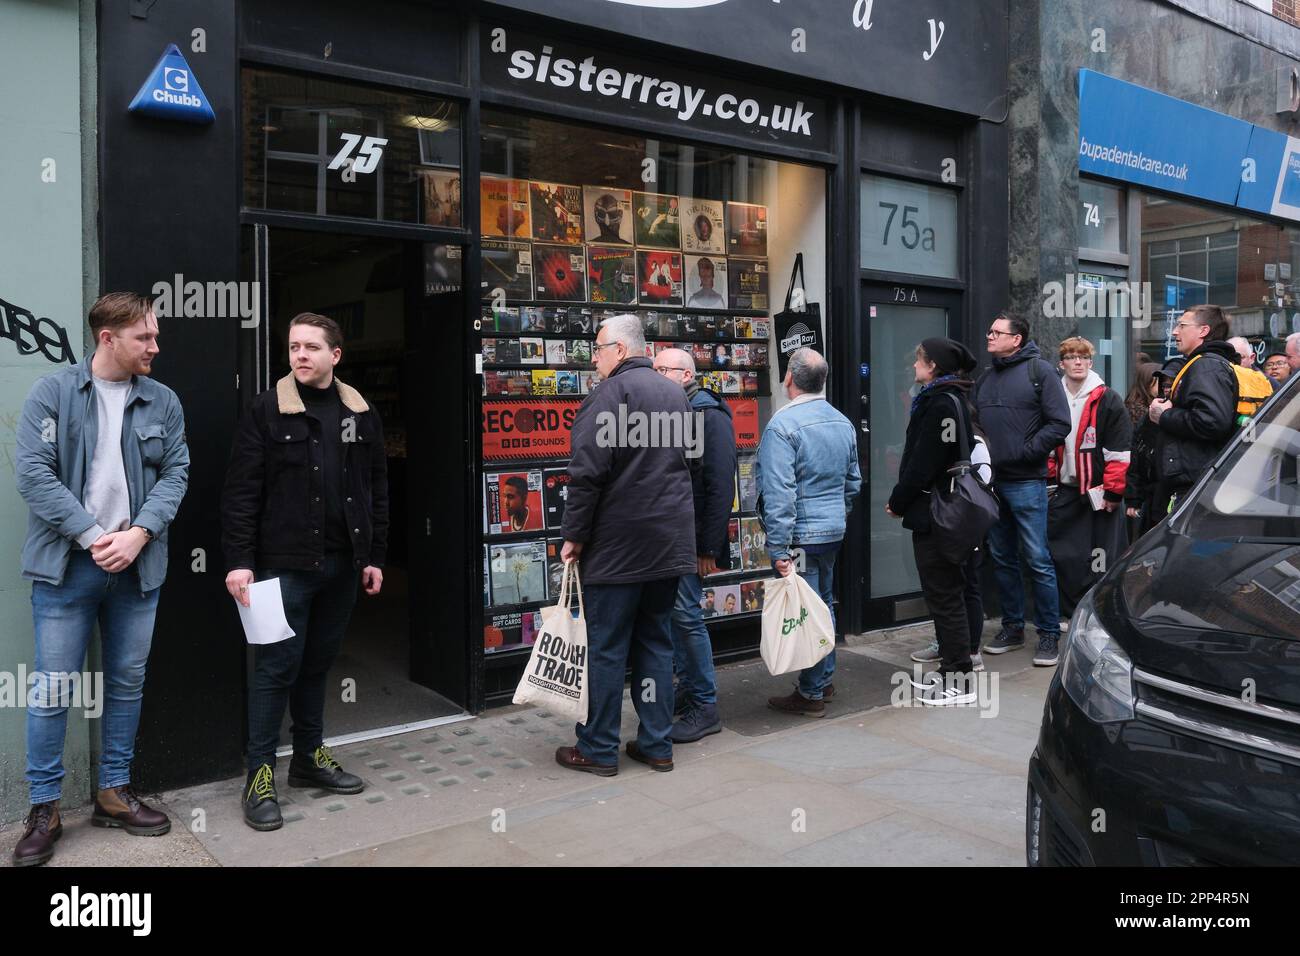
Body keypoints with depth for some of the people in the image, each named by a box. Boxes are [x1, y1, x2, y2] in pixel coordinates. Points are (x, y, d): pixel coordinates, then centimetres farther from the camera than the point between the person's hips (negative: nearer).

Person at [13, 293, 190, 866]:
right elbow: (32, 473, -9)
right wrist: (93, 536, -15)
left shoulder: (163, 402, 6)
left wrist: (138, 534, -11)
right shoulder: (52, 393, -3)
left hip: (137, 566, 4)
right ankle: (44, 808, 15)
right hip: (67, 565, -3)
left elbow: (175, 473, 4)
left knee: (128, 683, 11)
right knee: (53, 688, 0)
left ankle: (114, 793, 26)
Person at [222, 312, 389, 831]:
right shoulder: (267, 410, -5)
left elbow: (376, 488, 11)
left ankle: (310, 757, 28)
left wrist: (374, 555, 8)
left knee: (318, 663, 15)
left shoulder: (360, 412, 7)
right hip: (285, 564, -4)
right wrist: (239, 561, -13)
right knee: (277, 667, 0)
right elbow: (241, 492, -7)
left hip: (342, 564, 4)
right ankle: (261, 775, 11)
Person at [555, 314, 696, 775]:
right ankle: (657, 744, 17)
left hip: (618, 545, -7)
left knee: (606, 647, 1)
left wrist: (574, 535, -11)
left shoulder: (611, 393, -11)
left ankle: (598, 749, 9)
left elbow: (587, 473, -17)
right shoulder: (676, 393, 15)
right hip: (671, 542, 7)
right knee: (656, 642, 13)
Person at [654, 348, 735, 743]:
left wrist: (709, 548, -18)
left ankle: (705, 707, 4)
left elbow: (721, 486, -15)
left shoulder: (710, 417, -10)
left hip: (691, 537, -8)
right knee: (673, 613, 12)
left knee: (686, 614, -7)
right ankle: (687, 687, 26)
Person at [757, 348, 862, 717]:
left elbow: (778, 493, -22)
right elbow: (853, 481, 17)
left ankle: (811, 694, 9)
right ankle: (825, 679, 31)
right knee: (825, 603, 19)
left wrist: (779, 548, -21)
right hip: (834, 530, 8)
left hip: (801, 533, -8)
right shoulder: (843, 422, 7)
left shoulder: (782, 424, -18)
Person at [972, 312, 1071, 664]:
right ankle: (1012, 628, 23)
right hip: (991, 481, 7)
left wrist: (1024, 452, -13)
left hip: (1026, 483, -6)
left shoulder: (1039, 371, -3)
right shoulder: (986, 378, 16)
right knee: (1002, 559, 12)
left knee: (1038, 559, -3)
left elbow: (1060, 423, -9)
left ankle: (1049, 633, 7)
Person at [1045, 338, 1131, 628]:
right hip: (1065, 492, 5)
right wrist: (1047, 481, 10)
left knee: (1102, 560, 1)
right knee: (1065, 559, 5)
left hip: (1099, 492, -4)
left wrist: (1113, 491, -12)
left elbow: (1118, 451, -8)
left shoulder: (1108, 400, -5)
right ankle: (1075, 617, 16)